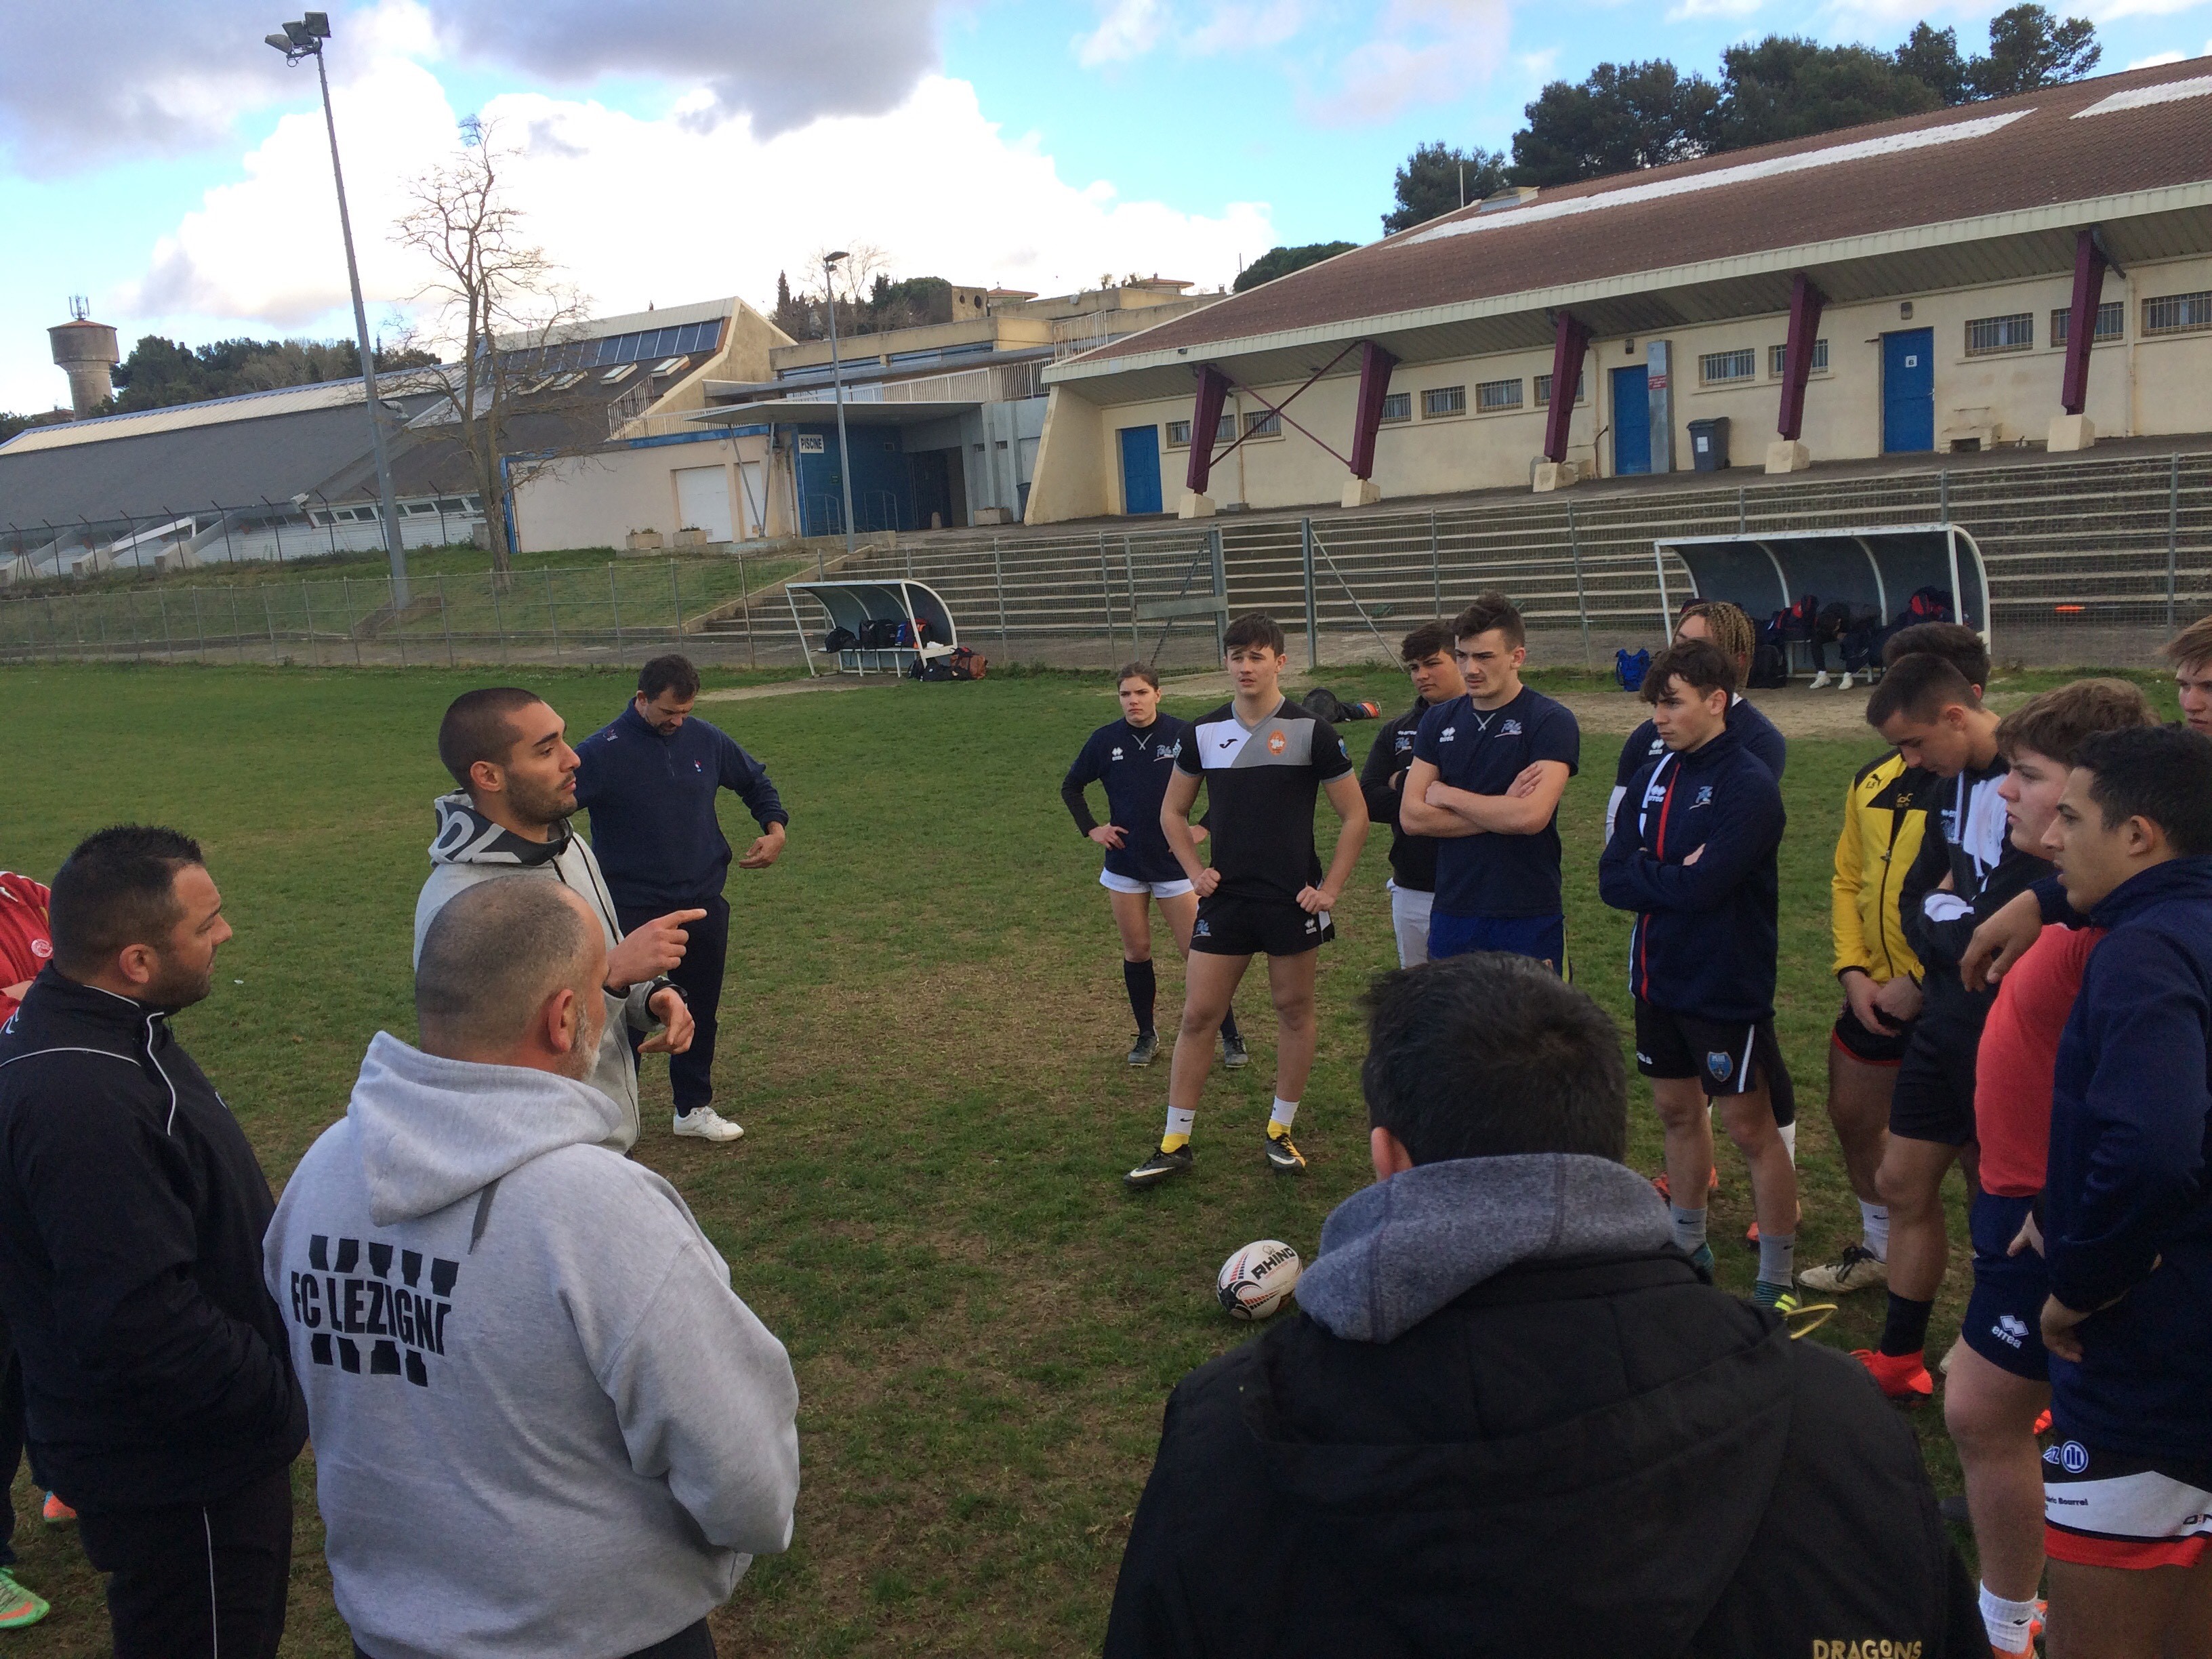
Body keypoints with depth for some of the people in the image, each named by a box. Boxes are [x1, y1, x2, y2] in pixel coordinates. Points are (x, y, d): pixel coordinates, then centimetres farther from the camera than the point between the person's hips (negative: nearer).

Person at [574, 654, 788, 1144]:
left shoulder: (705, 739, 1)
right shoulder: (602, 751, -13)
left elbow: (755, 781, 17)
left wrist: (775, 828, 0)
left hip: (703, 906, 5)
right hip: (633, 913, -5)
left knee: (701, 1013, 16)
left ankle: (695, 1108, 32)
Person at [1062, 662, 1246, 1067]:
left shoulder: (1184, 735, -9)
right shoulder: (1105, 740, -1)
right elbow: (1071, 787, 15)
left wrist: (1205, 827, -4)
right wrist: (1091, 829, 5)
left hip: (1174, 863, -3)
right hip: (1125, 866, 3)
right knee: (1136, 952, 9)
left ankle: (1231, 1037, 7)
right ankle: (1147, 1036, 25)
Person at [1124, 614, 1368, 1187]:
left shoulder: (1310, 730, -7)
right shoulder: (1204, 732, 3)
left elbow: (1354, 815, -2)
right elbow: (1173, 810, 16)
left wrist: (1330, 889, -7)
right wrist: (1195, 871, 4)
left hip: (1293, 899, -2)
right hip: (1225, 897, 3)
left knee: (1294, 1010, 9)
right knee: (1198, 1014, 2)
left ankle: (1280, 1131, 26)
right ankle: (1175, 1144, 10)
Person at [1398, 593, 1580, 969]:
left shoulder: (1551, 721, -6)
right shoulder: (1440, 721, 8)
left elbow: (1532, 816, -20)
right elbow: (1412, 816, 0)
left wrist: (1448, 795, -6)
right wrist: (1501, 810, -10)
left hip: (1529, 916, -4)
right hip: (1452, 910, 4)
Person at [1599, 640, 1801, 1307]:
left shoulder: (1748, 786, -16)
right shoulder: (1654, 776, 6)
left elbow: (1701, 887, -26)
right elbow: (1612, 878, 0)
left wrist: (1646, 876, -9)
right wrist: (1676, 876, -14)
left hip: (1727, 988, -7)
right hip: (1659, 977, 7)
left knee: (1750, 1128, 2)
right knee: (1677, 1111, 19)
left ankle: (1777, 1281, 14)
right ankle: (1687, 1245, 36)